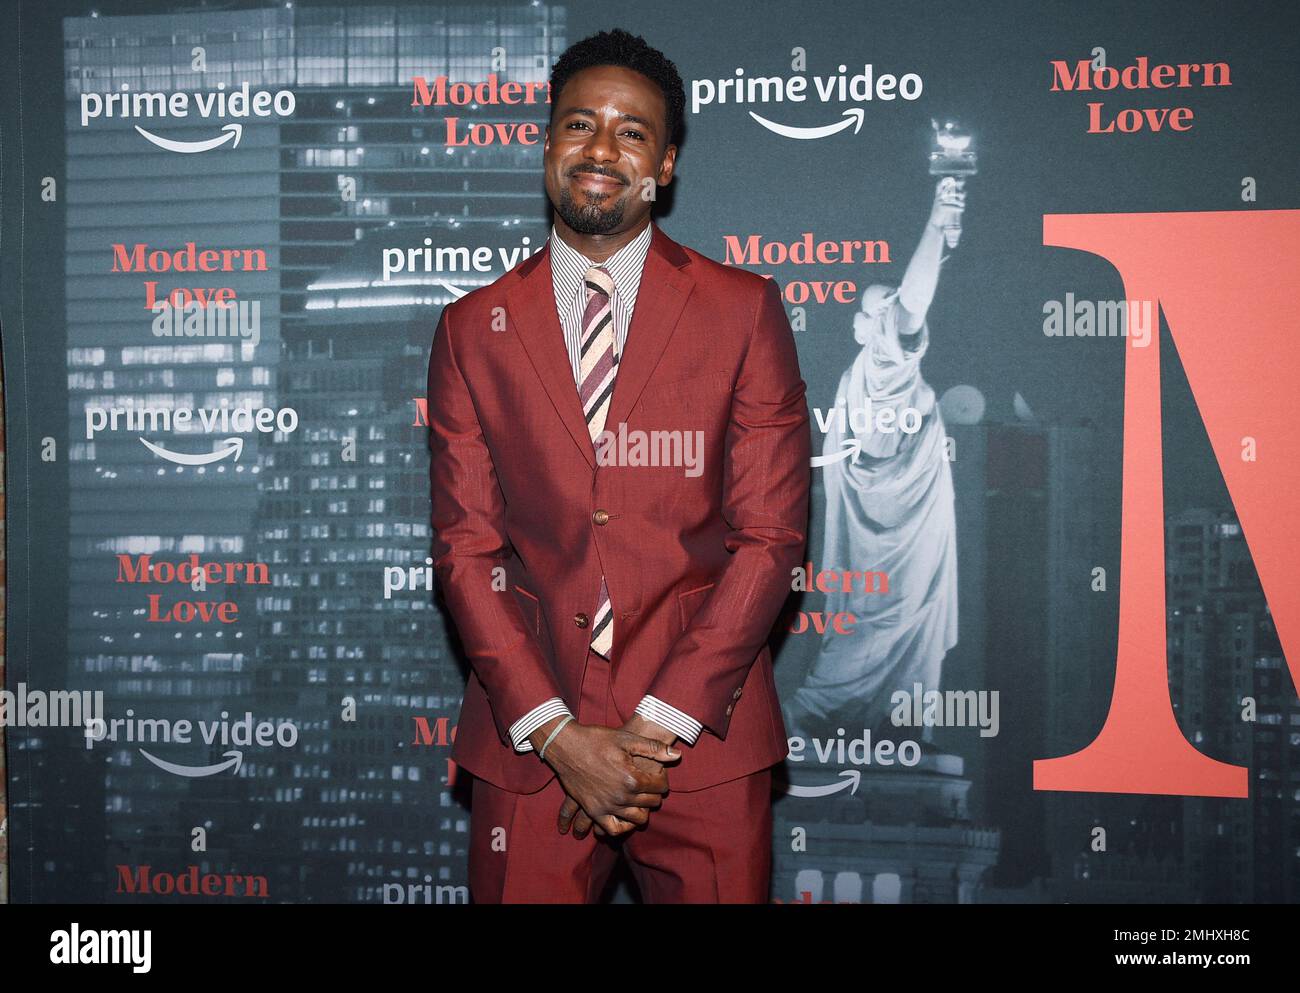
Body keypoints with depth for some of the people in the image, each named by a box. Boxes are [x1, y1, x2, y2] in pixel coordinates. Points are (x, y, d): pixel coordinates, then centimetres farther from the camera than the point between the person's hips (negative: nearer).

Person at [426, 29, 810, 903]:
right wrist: (558, 733, -9)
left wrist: (660, 725, -10)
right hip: (529, 737, 1)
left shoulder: (744, 311, 1)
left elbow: (771, 535, -4)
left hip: (703, 737, -1)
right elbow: (466, 547, 2)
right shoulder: (474, 329, 6)